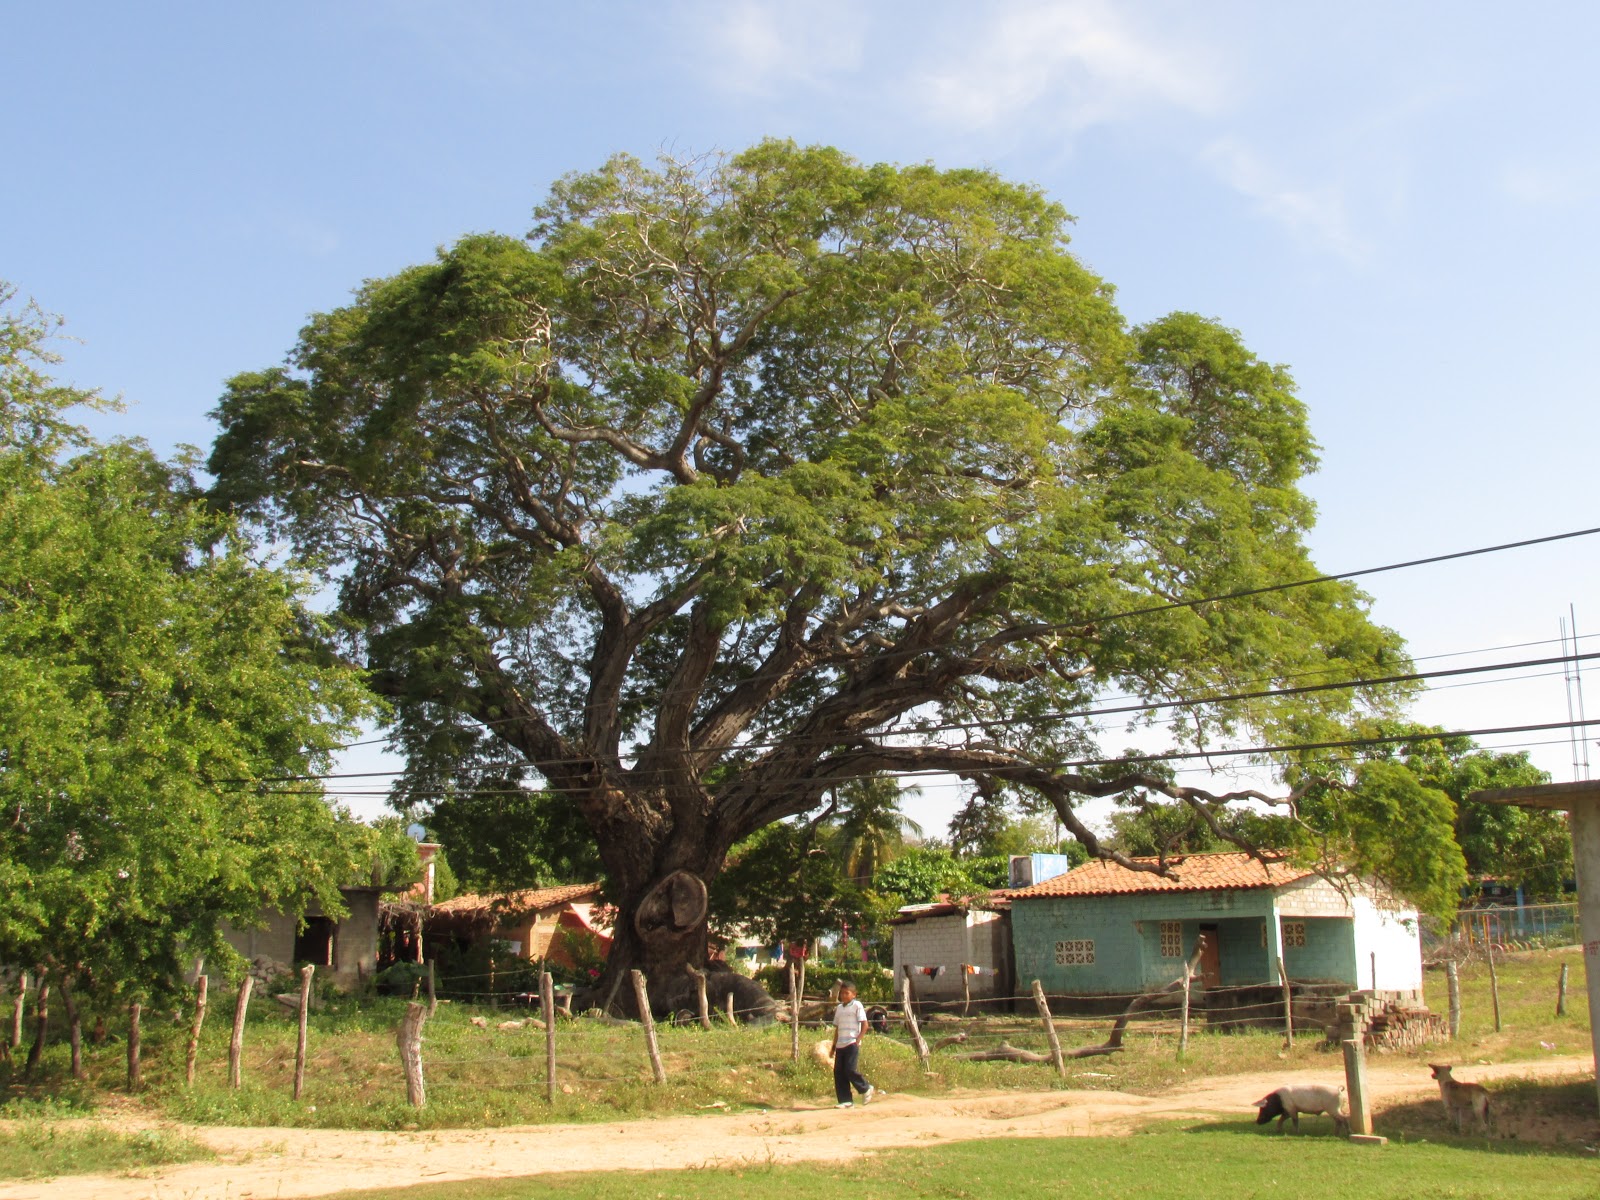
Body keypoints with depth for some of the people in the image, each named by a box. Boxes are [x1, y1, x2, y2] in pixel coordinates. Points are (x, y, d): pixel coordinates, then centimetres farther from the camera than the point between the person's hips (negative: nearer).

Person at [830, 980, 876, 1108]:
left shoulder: (857, 1005, 0)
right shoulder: (839, 1008, 18)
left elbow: (864, 1025, -5)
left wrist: (858, 1040, -14)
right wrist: (834, 1046, 18)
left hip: (852, 1044, -7)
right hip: (840, 1045, 7)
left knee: (850, 1070, -15)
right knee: (838, 1072, 0)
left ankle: (866, 1089, 8)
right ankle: (846, 1101, 5)